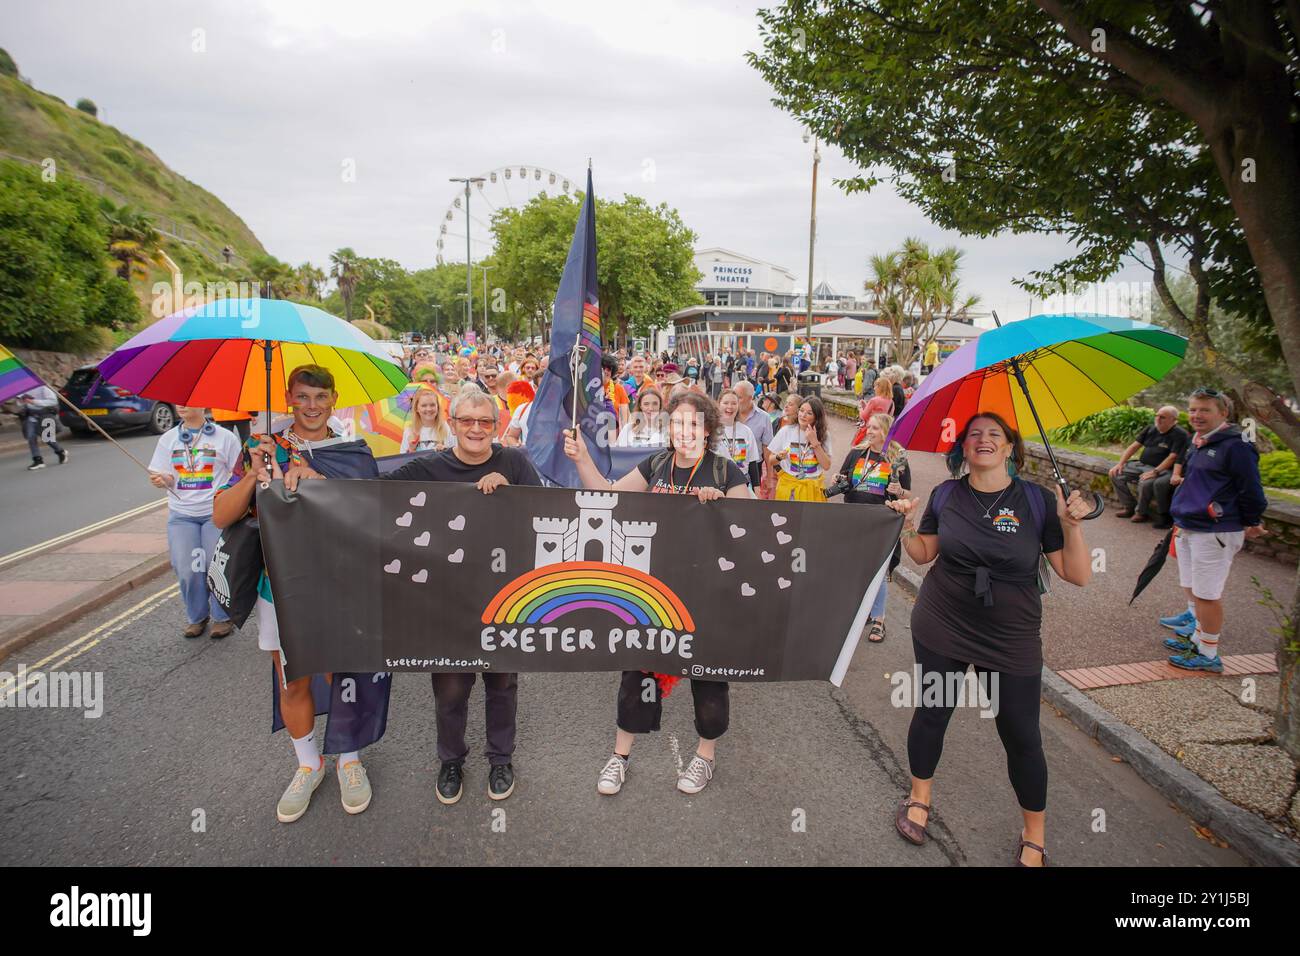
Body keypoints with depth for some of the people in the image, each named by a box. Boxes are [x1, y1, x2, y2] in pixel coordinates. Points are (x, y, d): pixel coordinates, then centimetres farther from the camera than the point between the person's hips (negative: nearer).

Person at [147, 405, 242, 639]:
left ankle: (222, 617, 16)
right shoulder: (168, 439, 8)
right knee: (187, 570, 0)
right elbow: (165, 477, 7)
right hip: (181, 514, 3)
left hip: (216, 512, -3)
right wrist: (160, 480, -15)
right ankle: (196, 616, 21)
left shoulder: (224, 437, -1)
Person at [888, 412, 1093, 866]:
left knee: (1022, 736, 5)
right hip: (941, 629, 2)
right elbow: (924, 554, 8)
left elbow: (1077, 575, -9)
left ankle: (1034, 835, 29)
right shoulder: (946, 494, -2)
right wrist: (907, 525, -10)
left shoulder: (1037, 500, -8)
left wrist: (1072, 525, -24)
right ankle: (919, 798, 38)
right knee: (930, 713, 13)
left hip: (1011, 640, -1)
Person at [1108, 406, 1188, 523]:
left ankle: (1141, 512, -11)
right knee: (1116, 474, -8)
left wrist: (1155, 472, -28)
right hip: (1141, 465, 7)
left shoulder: (1179, 435, -11)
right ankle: (1129, 507, 2)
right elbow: (1134, 446, 11)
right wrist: (1120, 463, 0)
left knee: (1145, 483, -36)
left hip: (1161, 469, -7)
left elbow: (1172, 457, -20)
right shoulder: (1150, 429, 9)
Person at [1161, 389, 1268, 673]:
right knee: (1191, 588, 16)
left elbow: (1251, 490, -12)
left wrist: (1251, 524, -1)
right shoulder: (1197, 444, 13)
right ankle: (1197, 637, 30)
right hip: (1186, 529, 9)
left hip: (1215, 534, -9)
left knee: (1207, 595, -3)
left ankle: (1208, 655, 6)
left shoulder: (1236, 446, -14)